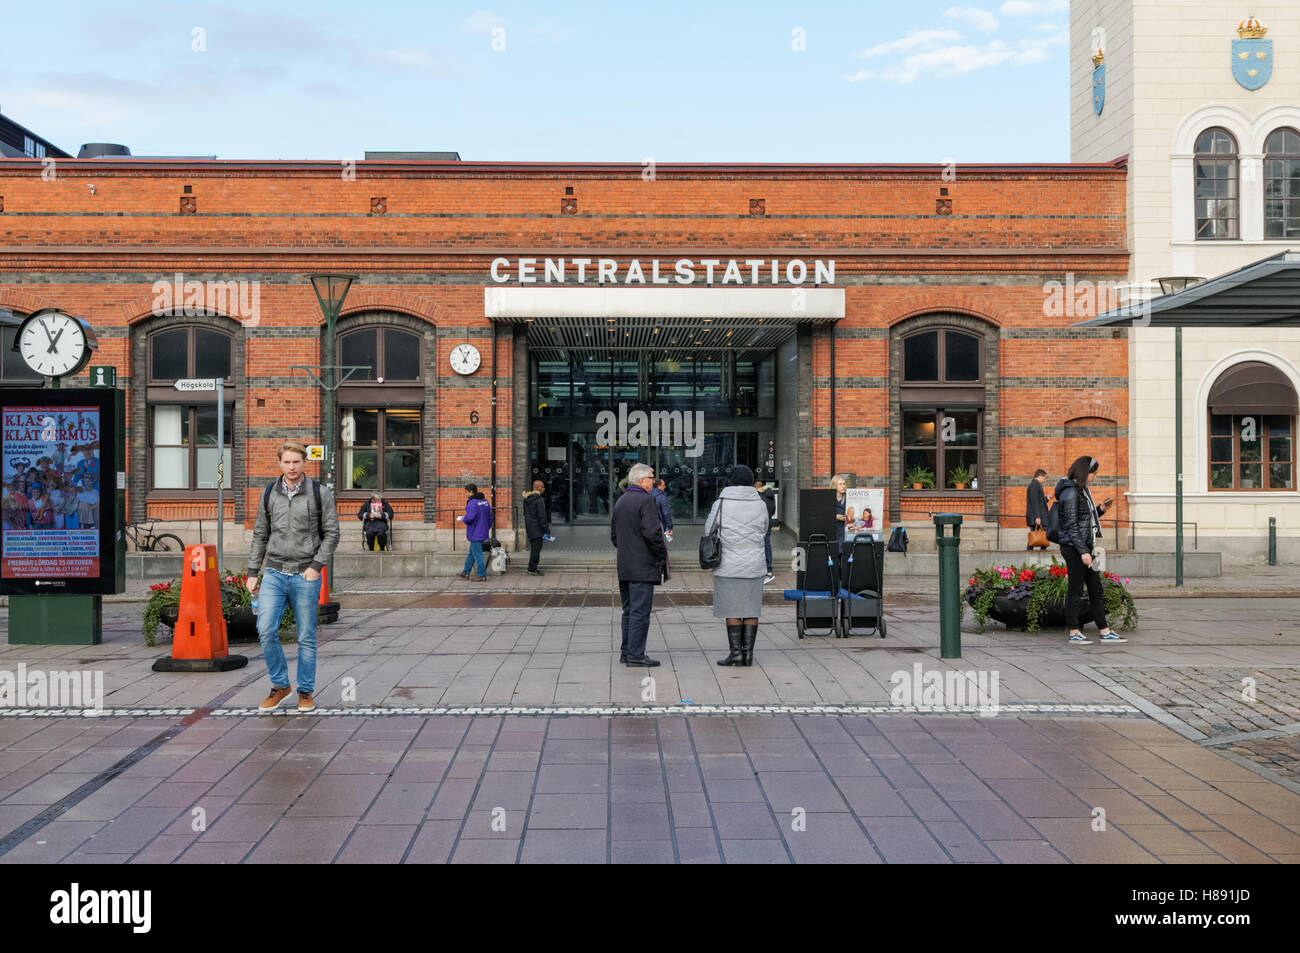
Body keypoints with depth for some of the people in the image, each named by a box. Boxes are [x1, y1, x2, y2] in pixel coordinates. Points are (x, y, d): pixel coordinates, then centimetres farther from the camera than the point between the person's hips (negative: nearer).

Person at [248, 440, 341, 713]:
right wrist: (253, 572, 8)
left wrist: (316, 566, -11)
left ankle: (306, 691, 16)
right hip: (274, 572, 2)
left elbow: (331, 534, 0)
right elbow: (260, 535, 13)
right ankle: (280, 686, 8)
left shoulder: (321, 493, -1)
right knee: (266, 630, -9)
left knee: (306, 637, 3)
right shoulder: (269, 494, 8)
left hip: (305, 575, -2)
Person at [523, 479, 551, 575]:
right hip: (537, 529, -9)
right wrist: (547, 531, -14)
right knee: (536, 549, -3)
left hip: (529, 528, 9)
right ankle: (532, 569, -1)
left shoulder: (526, 499, 10)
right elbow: (542, 517, -19)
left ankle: (533, 568, 20)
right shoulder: (539, 500, -18)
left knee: (533, 549, 16)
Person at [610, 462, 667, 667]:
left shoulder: (620, 501, 15)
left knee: (629, 610, 14)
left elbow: (613, 535, 19)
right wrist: (662, 555, -9)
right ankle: (635, 654, -6)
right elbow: (652, 532, -21)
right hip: (643, 568, -9)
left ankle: (626, 651, 18)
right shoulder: (646, 501, -13)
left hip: (624, 566, 9)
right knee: (640, 611, -6)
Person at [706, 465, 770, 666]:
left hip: (728, 565, -3)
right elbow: (763, 531, 12)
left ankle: (735, 653, 3)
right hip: (754, 565, 3)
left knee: (731, 611, 3)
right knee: (751, 609, 8)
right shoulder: (760, 504, 0)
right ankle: (748, 653, 9)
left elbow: (709, 531, 2)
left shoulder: (721, 504, -8)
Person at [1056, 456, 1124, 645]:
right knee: (1075, 590, -3)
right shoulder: (1070, 492, -14)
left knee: (1096, 589, 10)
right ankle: (1074, 634, 4)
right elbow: (1071, 526, -19)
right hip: (1074, 548, -10)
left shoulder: (1081, 490, 16)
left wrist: (1100, 509, 9)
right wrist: (1083, 551, -22)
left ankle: (1105, 632, 15)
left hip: (1084, 547, 10)